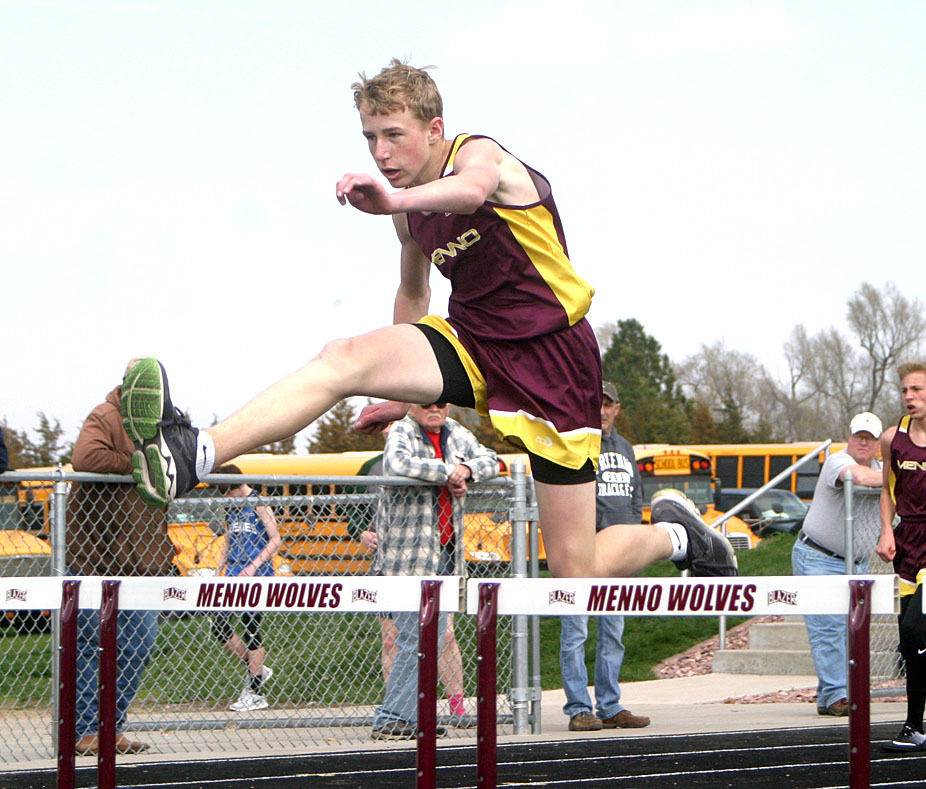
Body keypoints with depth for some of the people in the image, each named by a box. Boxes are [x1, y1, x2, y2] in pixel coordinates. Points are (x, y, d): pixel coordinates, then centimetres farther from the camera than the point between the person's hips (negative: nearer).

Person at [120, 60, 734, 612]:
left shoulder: (478, 152, -16)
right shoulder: (411, 211, 5)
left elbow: (474, 188, -43)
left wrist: (394, 200, -64)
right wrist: (400, 393, 30)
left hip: (551, 360, -6)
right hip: (471, 340, 6)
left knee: (577, 570, -6)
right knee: (346, 359, -24)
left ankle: (674, 533, 26)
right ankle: (191, 457, -40)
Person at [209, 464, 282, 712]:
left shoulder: (259, 505, -6)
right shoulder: (230, 510, 15)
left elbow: (275, 540, -9)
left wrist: (254, 566, -16)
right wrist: (218, 572, 14)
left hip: (256, 577, -7)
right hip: (233, 576, 7)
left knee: (251, 629, -5)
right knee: (219, 625, 0)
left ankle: (255, 693, 2)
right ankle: (257, 668, 17)